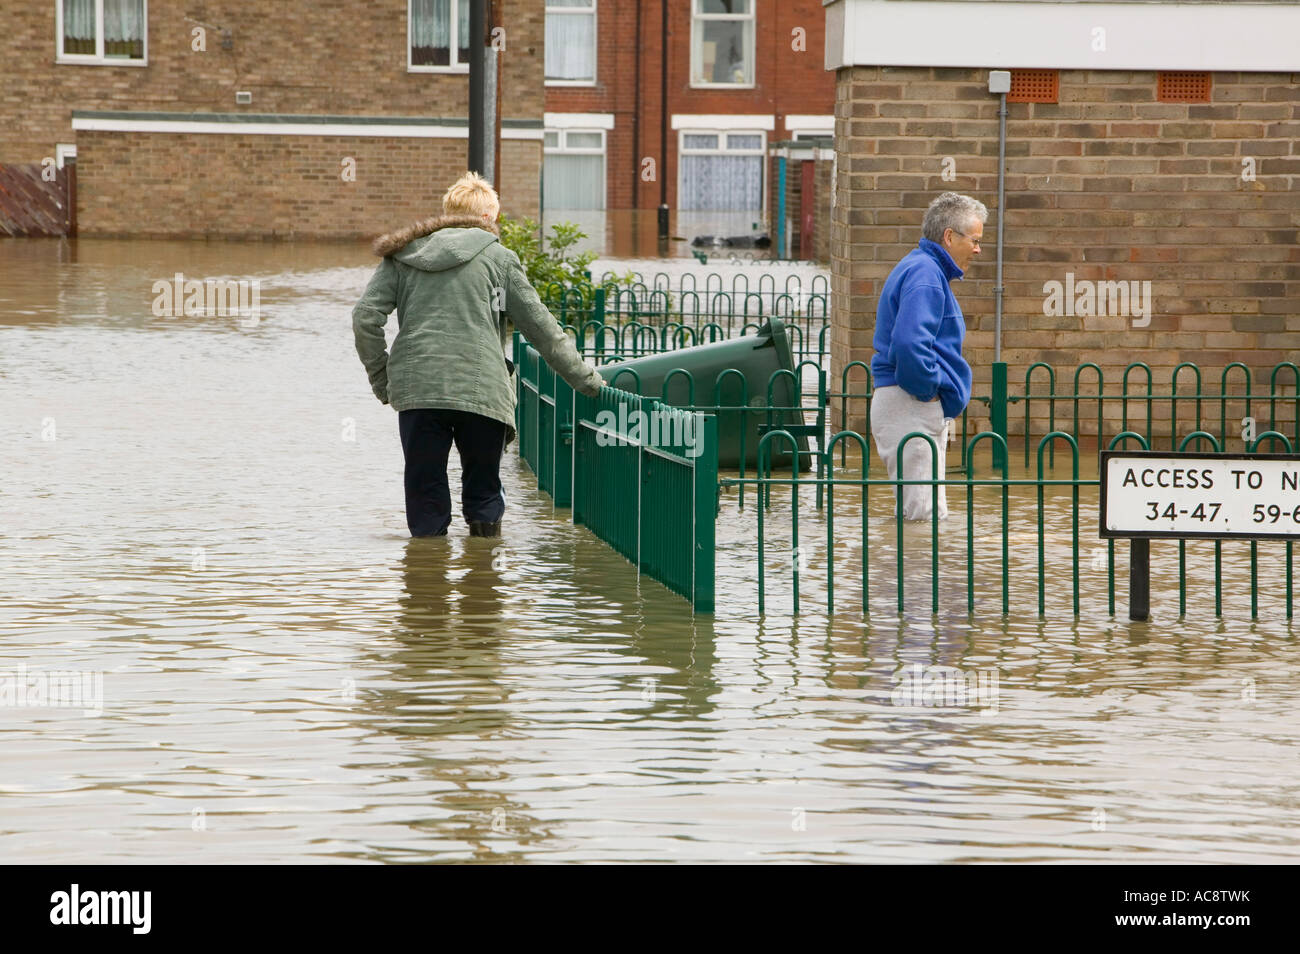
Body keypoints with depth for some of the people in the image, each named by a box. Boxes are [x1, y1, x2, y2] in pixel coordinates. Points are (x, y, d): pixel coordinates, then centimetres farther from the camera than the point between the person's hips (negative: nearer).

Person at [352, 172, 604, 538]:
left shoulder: (403, 255, 14)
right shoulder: (497, 257, 8)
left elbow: (365, 318, 5)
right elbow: (541, 327, 7)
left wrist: (381, 379, 13)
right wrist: (585, 377, 14)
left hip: (416, 385, 2)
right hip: (482, 390, -1)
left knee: (424, 492, 6)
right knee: (483, 489, 11)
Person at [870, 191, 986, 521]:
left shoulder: (920, 268, 20)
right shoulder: (925, 274, -15)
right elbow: (908, 343, -29)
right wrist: (927, 390, -17)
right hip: (911, 407, -11)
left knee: (912, 512, 13)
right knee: (926, 517, -13)